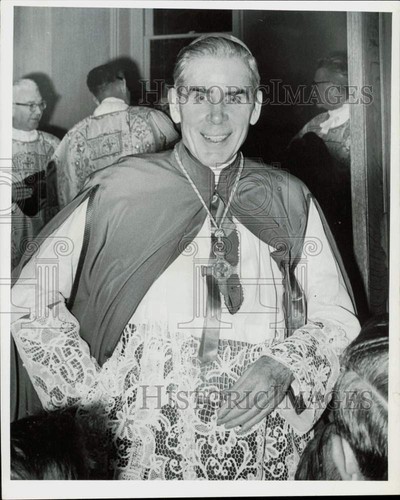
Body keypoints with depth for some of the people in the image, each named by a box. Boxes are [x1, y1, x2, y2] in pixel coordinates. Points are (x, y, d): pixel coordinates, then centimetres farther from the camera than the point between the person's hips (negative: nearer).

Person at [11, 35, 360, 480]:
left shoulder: (290, 202, 1)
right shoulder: (117, 193, -5)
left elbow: (337, 316, 5)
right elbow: (30, 298, -2)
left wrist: (284, 366, -12)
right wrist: (91, 387, -7)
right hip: (145, 450, -1)